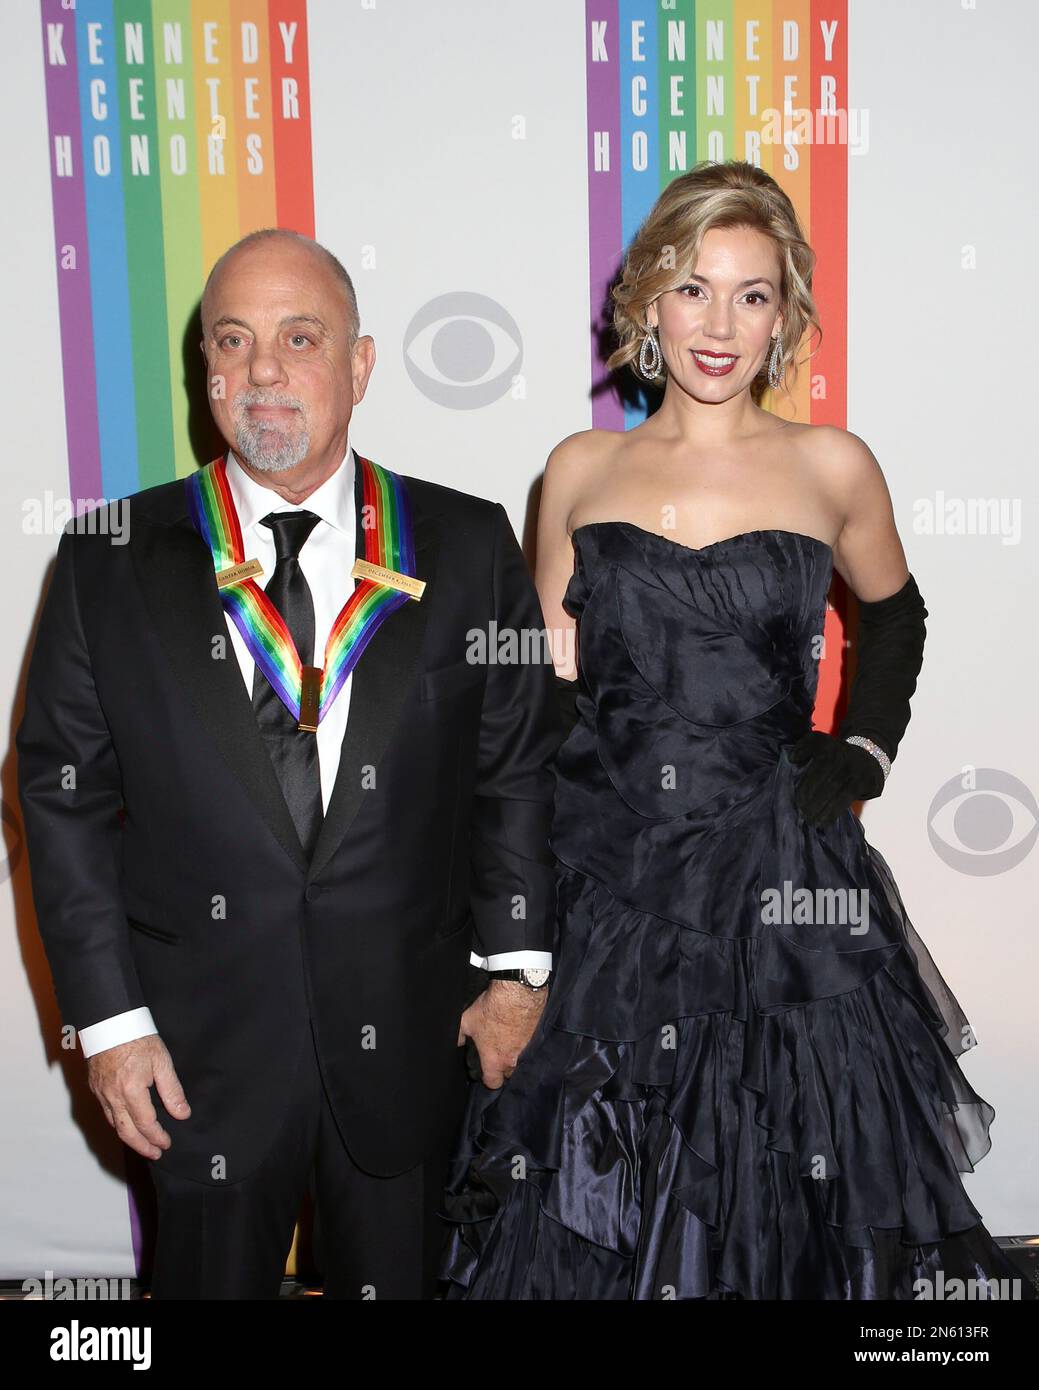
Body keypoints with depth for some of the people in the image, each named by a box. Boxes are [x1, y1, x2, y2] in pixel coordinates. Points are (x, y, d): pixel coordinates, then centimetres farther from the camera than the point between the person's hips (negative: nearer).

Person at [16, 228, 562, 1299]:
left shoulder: (466, 546, -2)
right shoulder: (113, 561, -3)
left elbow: (518, 767, 2)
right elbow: (63, 792, -2)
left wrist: (516, 966, 0)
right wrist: (108, 1017, -5)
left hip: (407, 1046, 1)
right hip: (199, 1046, 0)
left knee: (399, 1279, 19)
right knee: (210, 1276, 17)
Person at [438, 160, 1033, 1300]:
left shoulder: (831, 467, 1)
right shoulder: (581, 469, 4)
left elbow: (892, 614, 20)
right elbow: (547, 685, 7)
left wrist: (865, 749, 5)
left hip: (782, 886, -1)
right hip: (603, 883, 1)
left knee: (778, 1204, 9)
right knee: (591, 1215, 10)